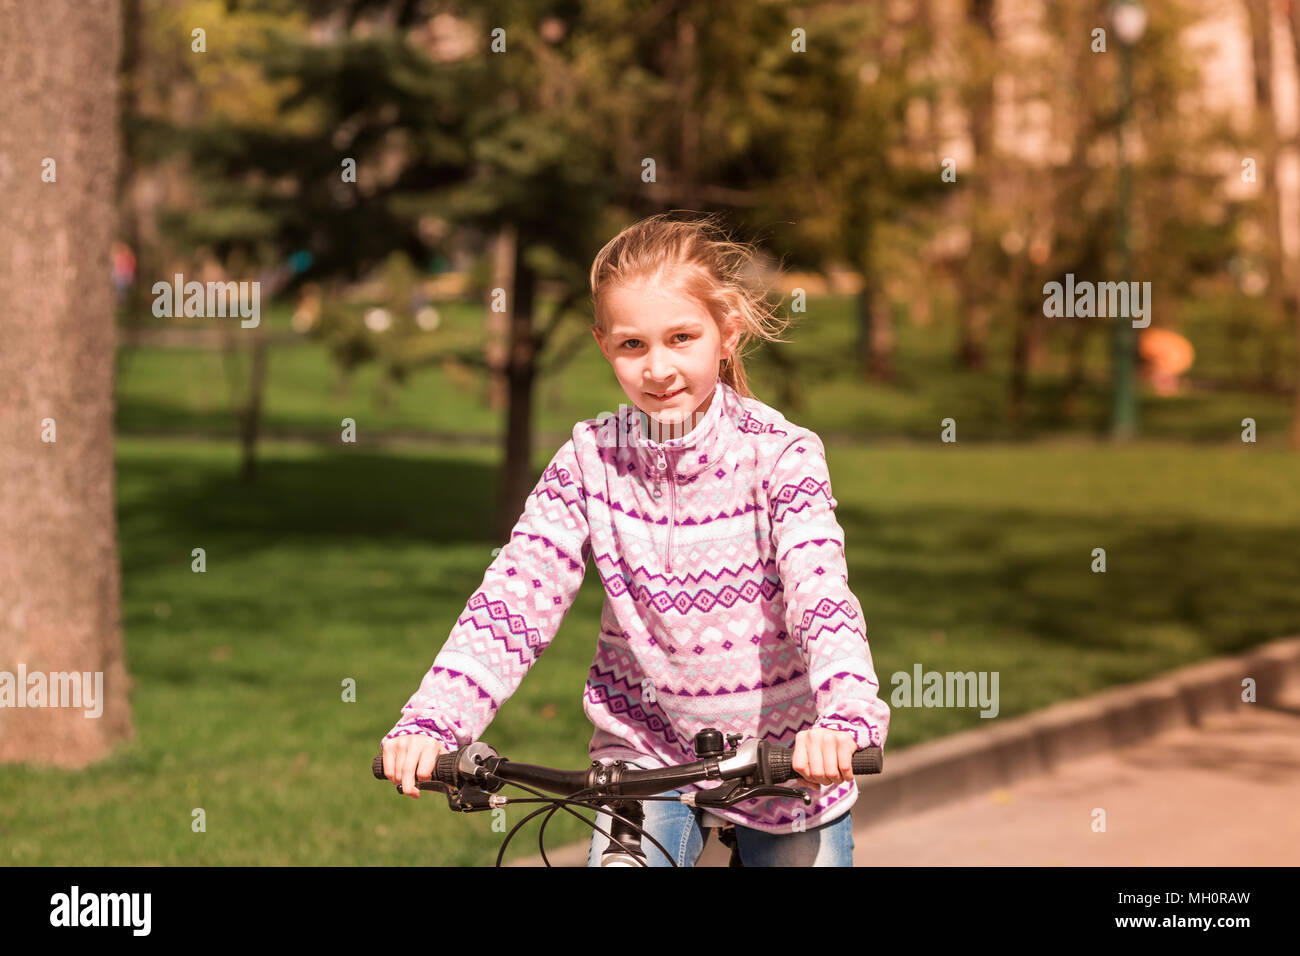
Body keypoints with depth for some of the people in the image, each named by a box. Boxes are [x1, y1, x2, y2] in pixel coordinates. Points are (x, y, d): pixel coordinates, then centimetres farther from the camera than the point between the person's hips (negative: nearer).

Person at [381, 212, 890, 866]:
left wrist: (846, 716, -46)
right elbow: (515, 593, -15)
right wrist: (430, 721, -30)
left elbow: (821, 594, -26)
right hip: (644, 748, 1)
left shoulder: (782, 455, -14)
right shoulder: (589, 460, -7)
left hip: (785, 758, -1)